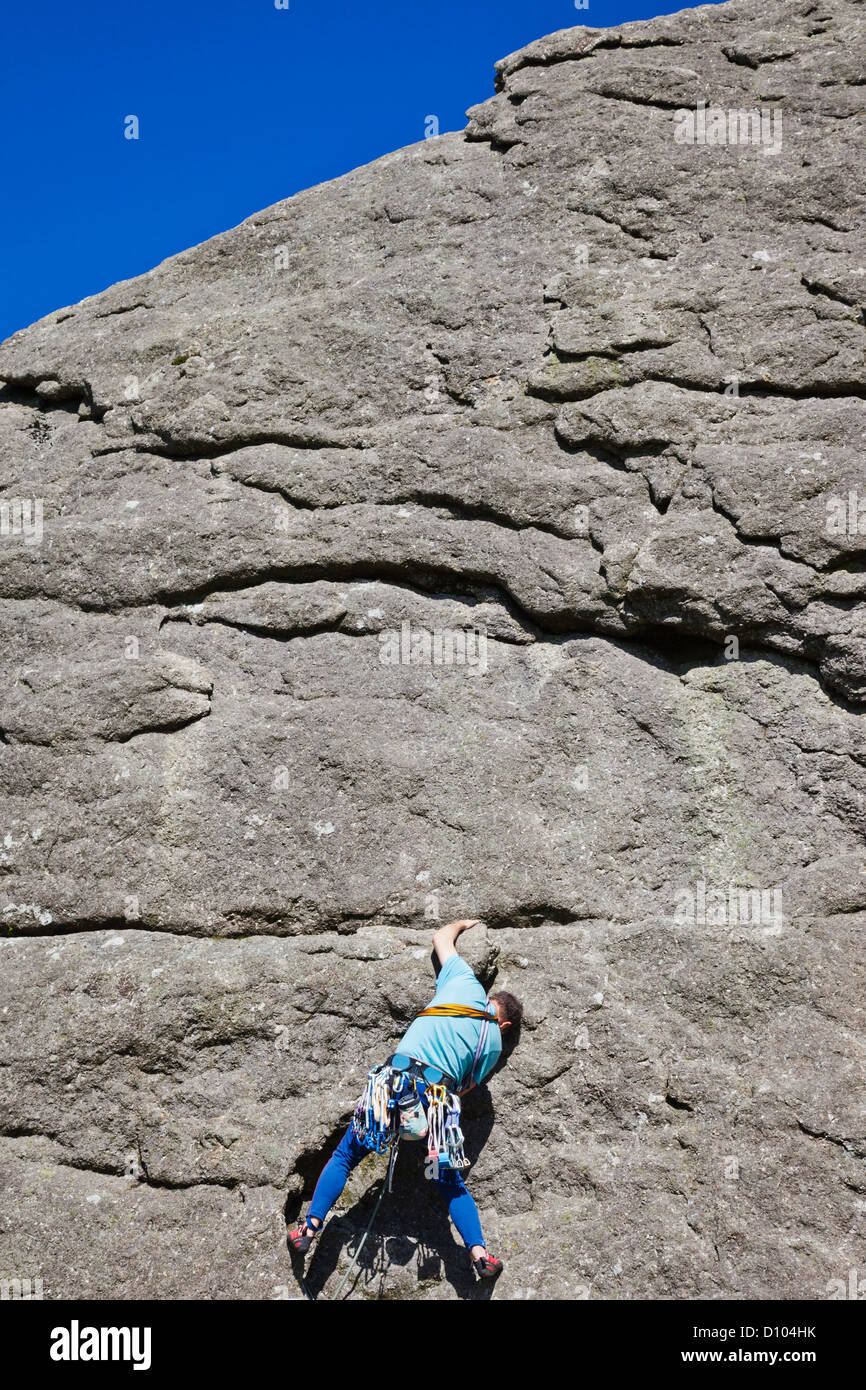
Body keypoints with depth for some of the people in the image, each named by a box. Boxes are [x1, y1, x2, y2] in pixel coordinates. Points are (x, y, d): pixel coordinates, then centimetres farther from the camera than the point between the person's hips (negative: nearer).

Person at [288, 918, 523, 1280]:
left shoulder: (466, 984, 13)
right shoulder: (493, 1044, 14)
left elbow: (441, 937, 27)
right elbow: (467, 1087, 14)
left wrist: (462, 923, 46)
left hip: (397, 1078, 0)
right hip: (440, 1095, 1)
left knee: (344, 1156, 13)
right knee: (451, 1182, 19)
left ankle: (311, 1227, 7)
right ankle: (478, 1253, 10)